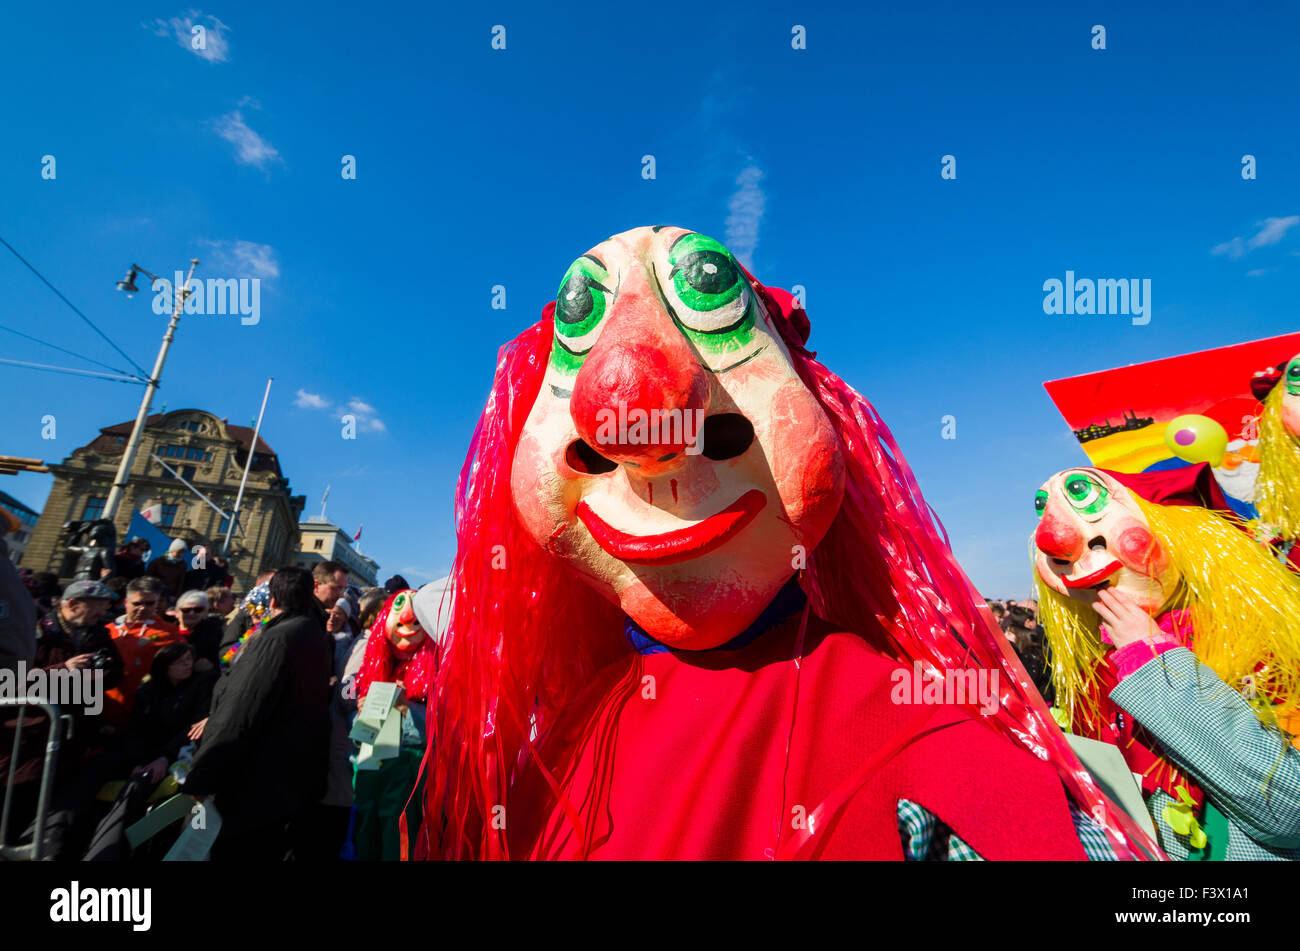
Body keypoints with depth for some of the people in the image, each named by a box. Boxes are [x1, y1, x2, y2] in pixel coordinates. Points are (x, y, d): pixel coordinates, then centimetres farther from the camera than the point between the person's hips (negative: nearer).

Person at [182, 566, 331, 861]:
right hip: (296, 773, 8)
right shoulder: (316, 636, 5)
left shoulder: (274, 639, -22)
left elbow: (238, 714, -22)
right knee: (266, 850, 21)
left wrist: (202, 777, -14)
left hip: (257, 781, -8)